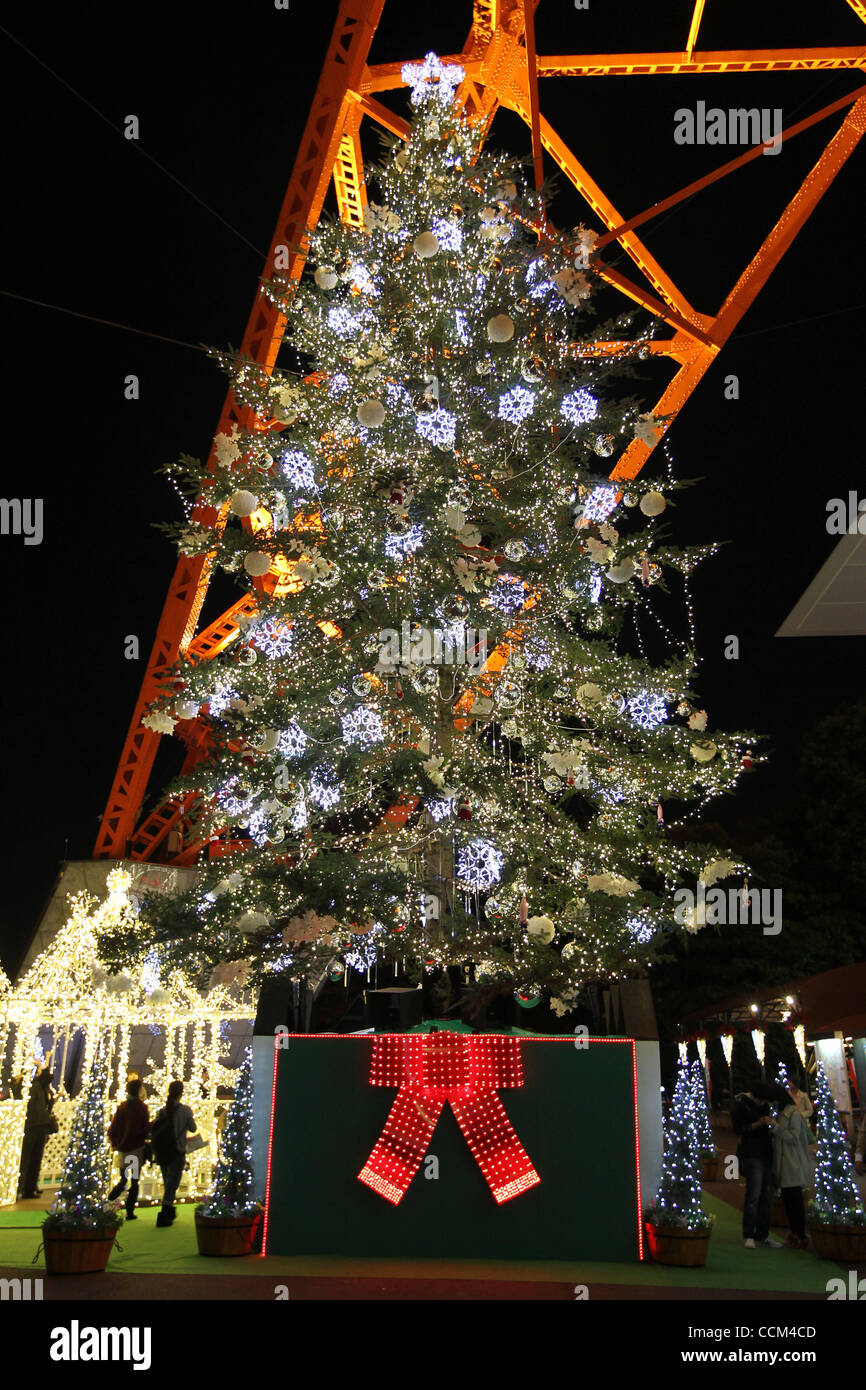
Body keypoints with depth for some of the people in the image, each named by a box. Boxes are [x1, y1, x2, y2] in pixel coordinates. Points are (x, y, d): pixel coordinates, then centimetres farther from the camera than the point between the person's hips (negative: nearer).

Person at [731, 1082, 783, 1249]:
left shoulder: (764, 1104, 13)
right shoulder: (740, 1105, -8)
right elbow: (738, 1129, -12)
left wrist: (770, 1124, 7)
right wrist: (758, 1124, -20)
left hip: (766, 1153, 7)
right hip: (752, 1154, -7)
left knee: (767, 1195, 6)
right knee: (754, 1194, -11)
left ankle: (762, 1235, 14)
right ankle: (748, 1236, -2)